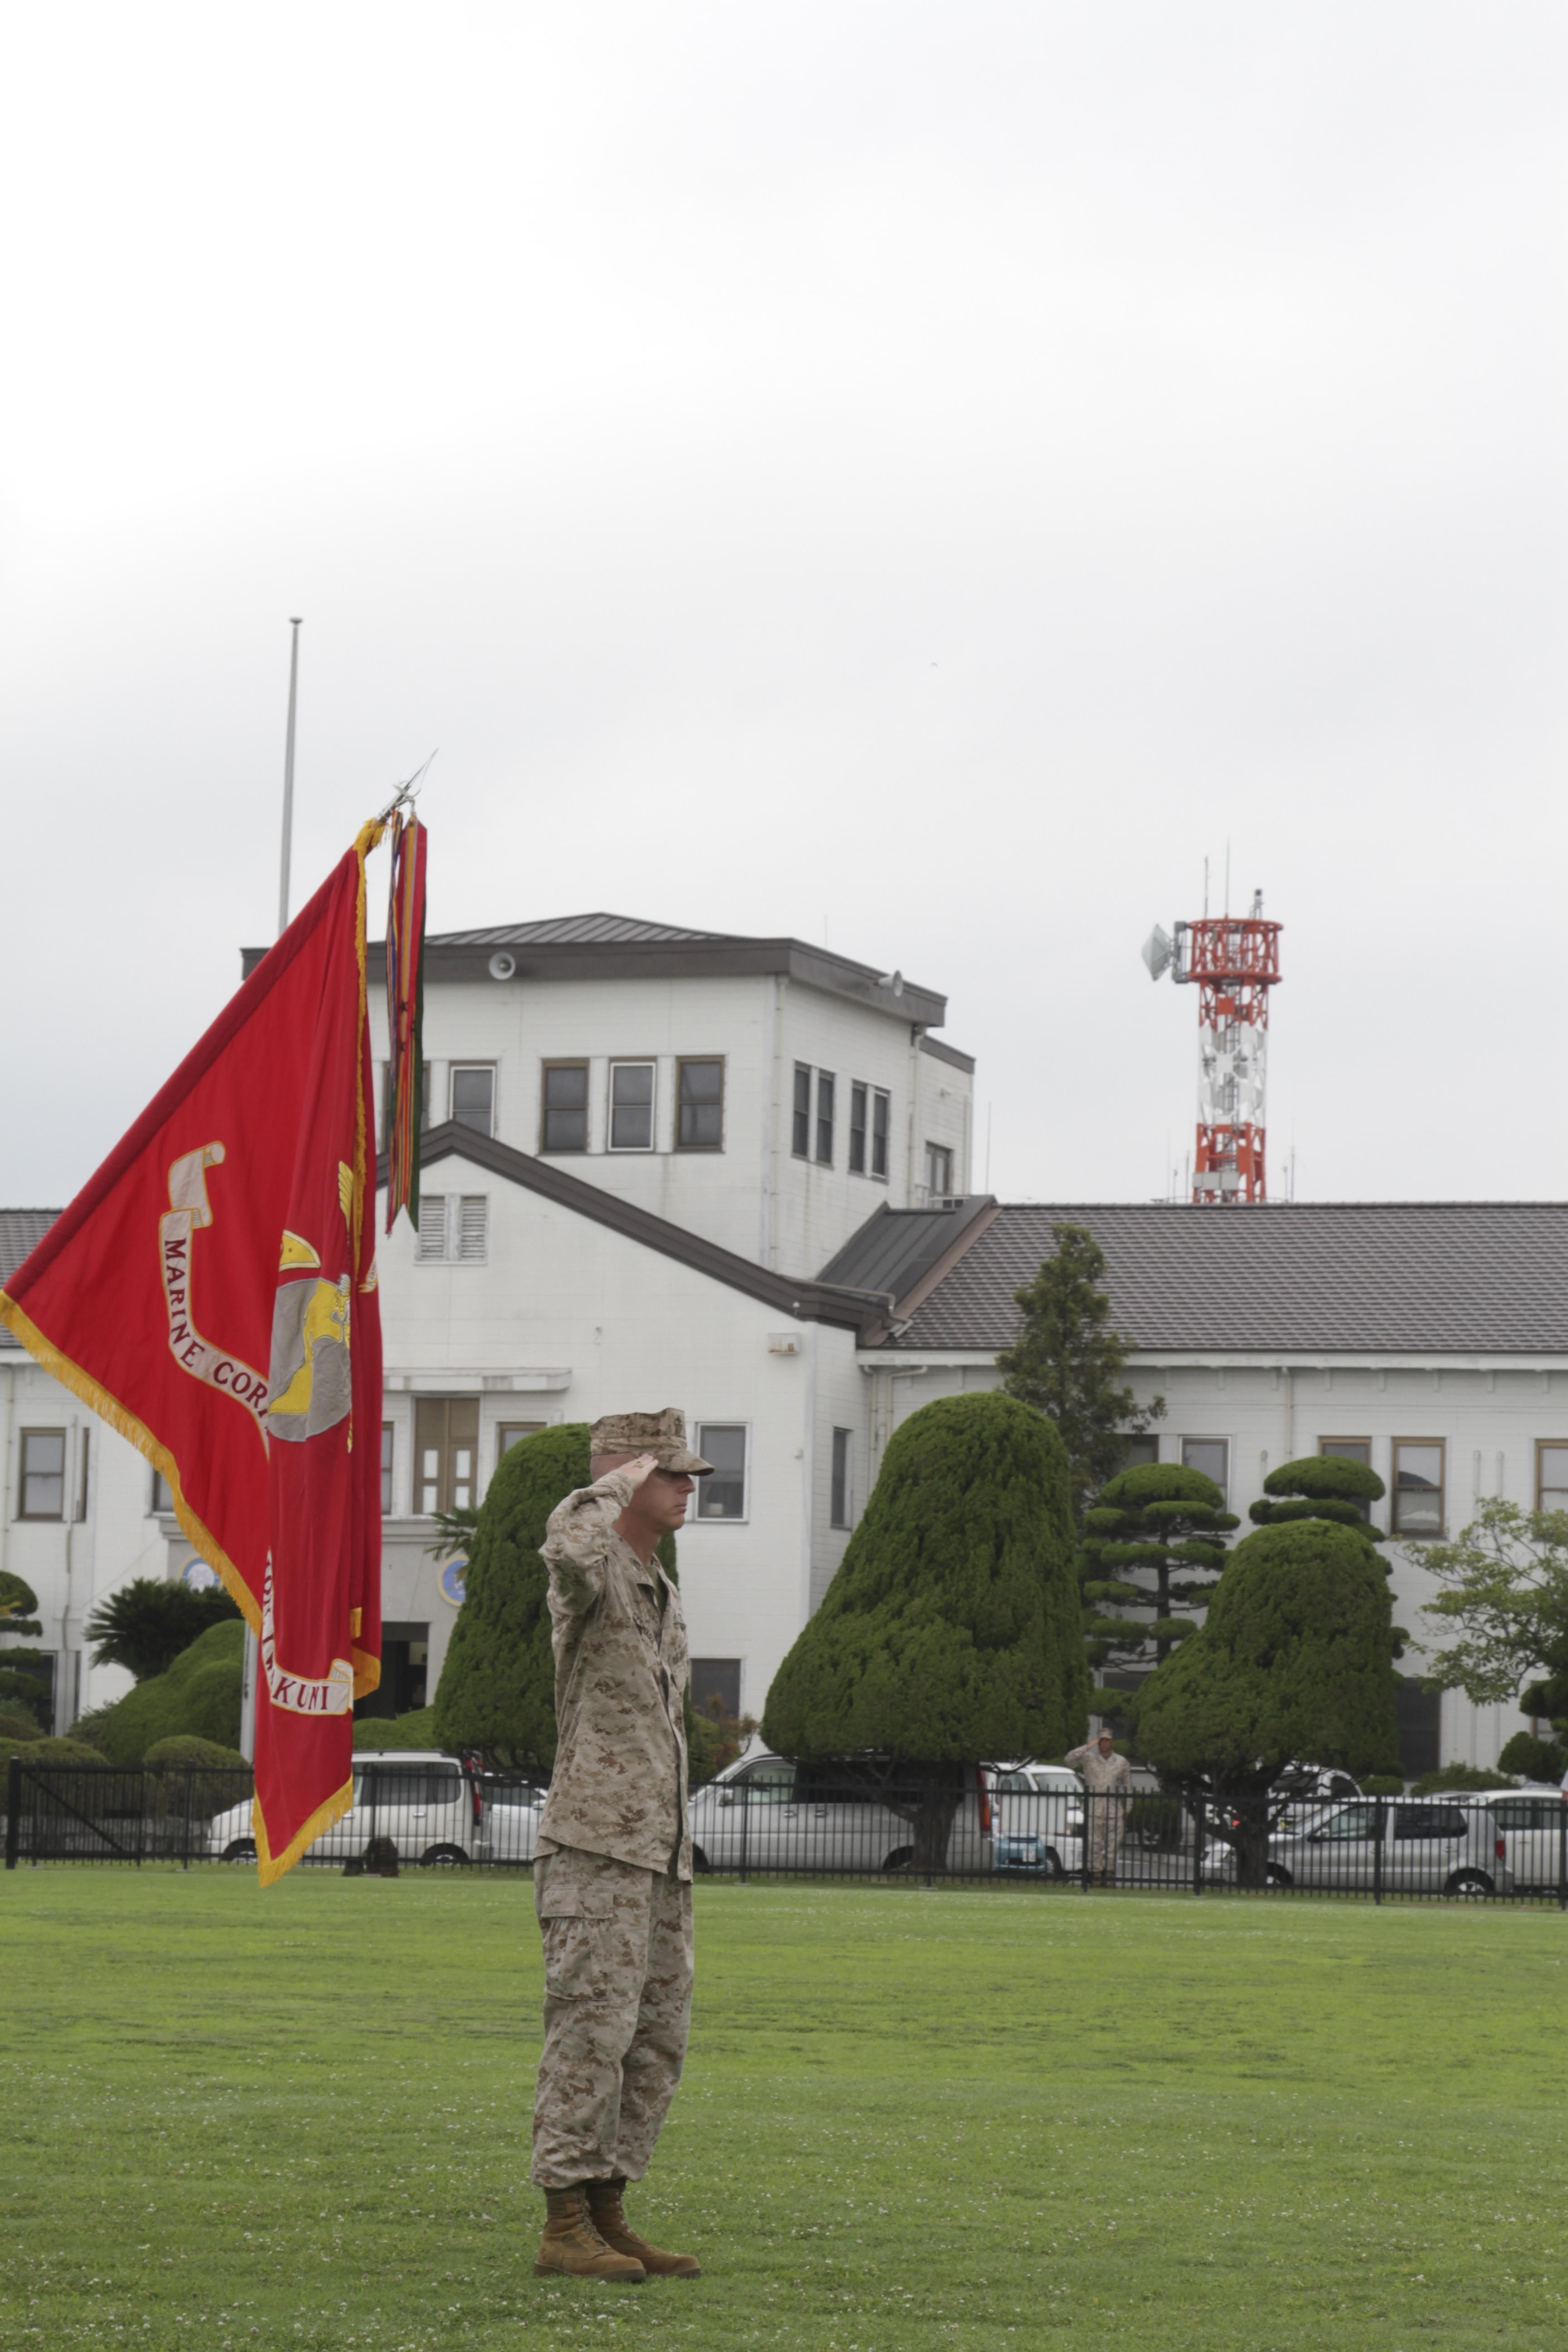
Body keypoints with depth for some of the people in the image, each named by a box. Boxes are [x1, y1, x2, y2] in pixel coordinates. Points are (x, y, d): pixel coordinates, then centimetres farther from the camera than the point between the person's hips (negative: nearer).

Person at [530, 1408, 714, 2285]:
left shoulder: (665, 1596, 20)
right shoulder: (594, 1577, -7)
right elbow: (568, 1550, -35)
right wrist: (615, 1487, -16)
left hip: (661, 1852, 9)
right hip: (596, 1843, -9)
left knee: (658, 2040, 8)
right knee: (594, 2026, -10)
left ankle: (608, 2213, 14)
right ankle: (565, 2228, -8)